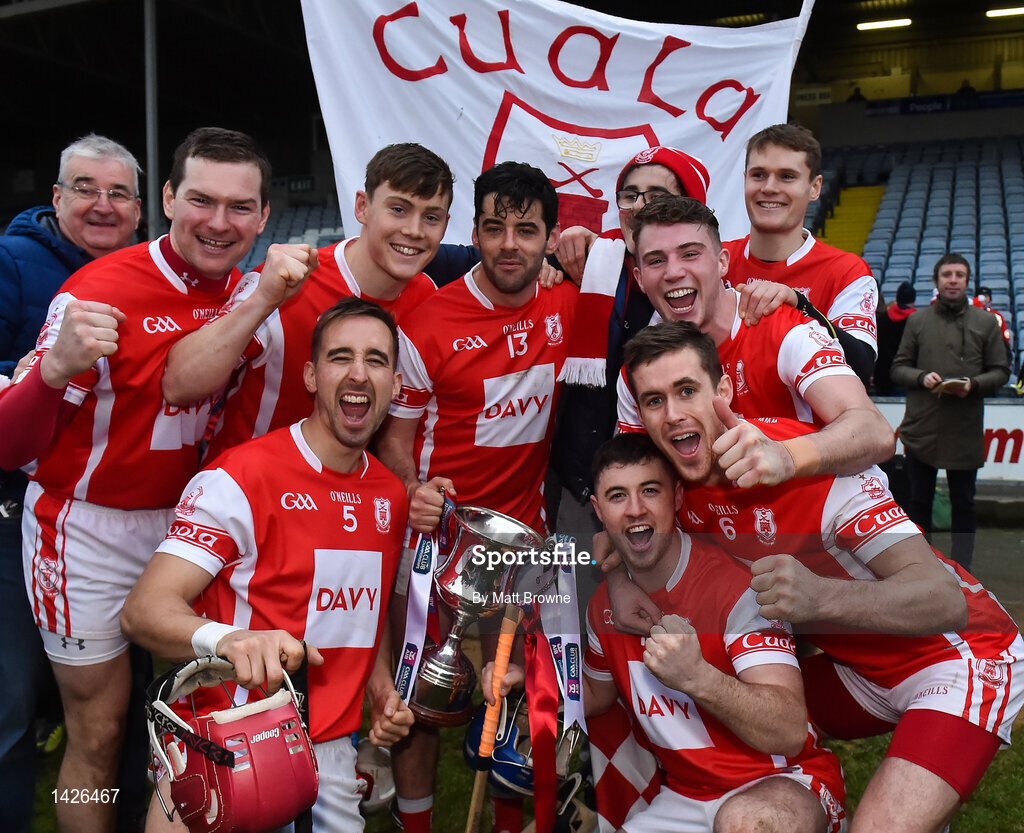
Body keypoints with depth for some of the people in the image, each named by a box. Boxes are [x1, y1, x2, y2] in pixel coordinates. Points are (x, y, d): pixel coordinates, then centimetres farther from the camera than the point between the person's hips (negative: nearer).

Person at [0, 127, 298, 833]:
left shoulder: (245, 290, -1)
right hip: (90, 535, -5)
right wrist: (57, 366, -42)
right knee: (99, 733, 5)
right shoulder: (100, 291, -20)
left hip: (182, 520, 5)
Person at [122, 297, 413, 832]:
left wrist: (381, 686, 4)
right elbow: (143, 609, -23)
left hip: (333, 746, 6)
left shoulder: (391, 496, 7)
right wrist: (226, 640, -43)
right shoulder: (241, 477, -16)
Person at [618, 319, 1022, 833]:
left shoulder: (812, 464, -28)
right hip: (858, 667, 7)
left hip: (957, 654, -7)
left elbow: (948, 602, -33)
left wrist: (821, 597, -50)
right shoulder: (682, 484, -9)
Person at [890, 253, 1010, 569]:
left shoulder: (986, 322, 3)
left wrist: (974, 385, -15)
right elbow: (898, 367, 7)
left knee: (963, 503, 7)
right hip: (921, 427, 1)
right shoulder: (917, 321, 6)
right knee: (919, 500, 11)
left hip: (965, 429, -1)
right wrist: (921, 377, -13)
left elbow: (1001, 371, 4)